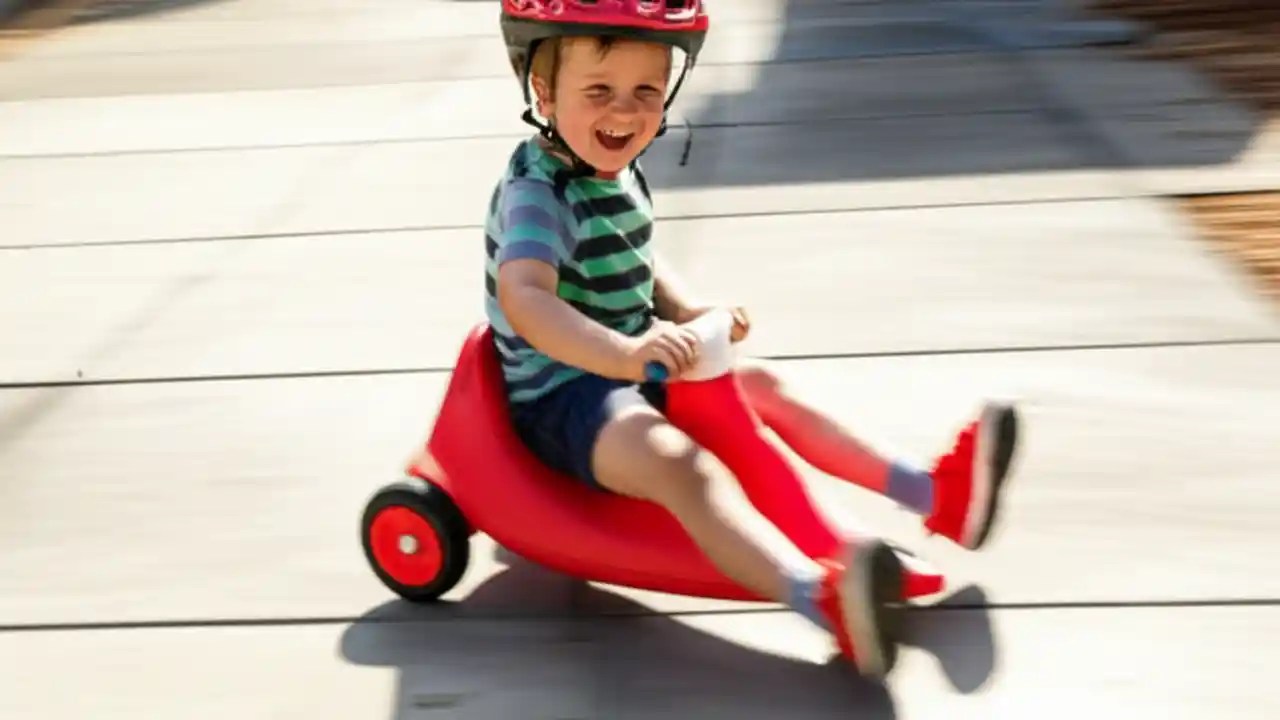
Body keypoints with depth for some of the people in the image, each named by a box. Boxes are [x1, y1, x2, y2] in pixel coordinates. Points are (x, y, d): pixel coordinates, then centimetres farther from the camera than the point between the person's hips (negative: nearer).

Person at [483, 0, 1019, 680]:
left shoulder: (617, 172, 6)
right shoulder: (535, 194, -22)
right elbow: (524, 299, -40)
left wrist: (686, 310, 3)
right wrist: (623, 351, -55)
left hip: (630, 367, 10)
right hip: (562, 390, -10)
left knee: (761, 385, 9)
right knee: (681, 464, -34)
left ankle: (933, 493, 13)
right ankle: (824, 597, -53)